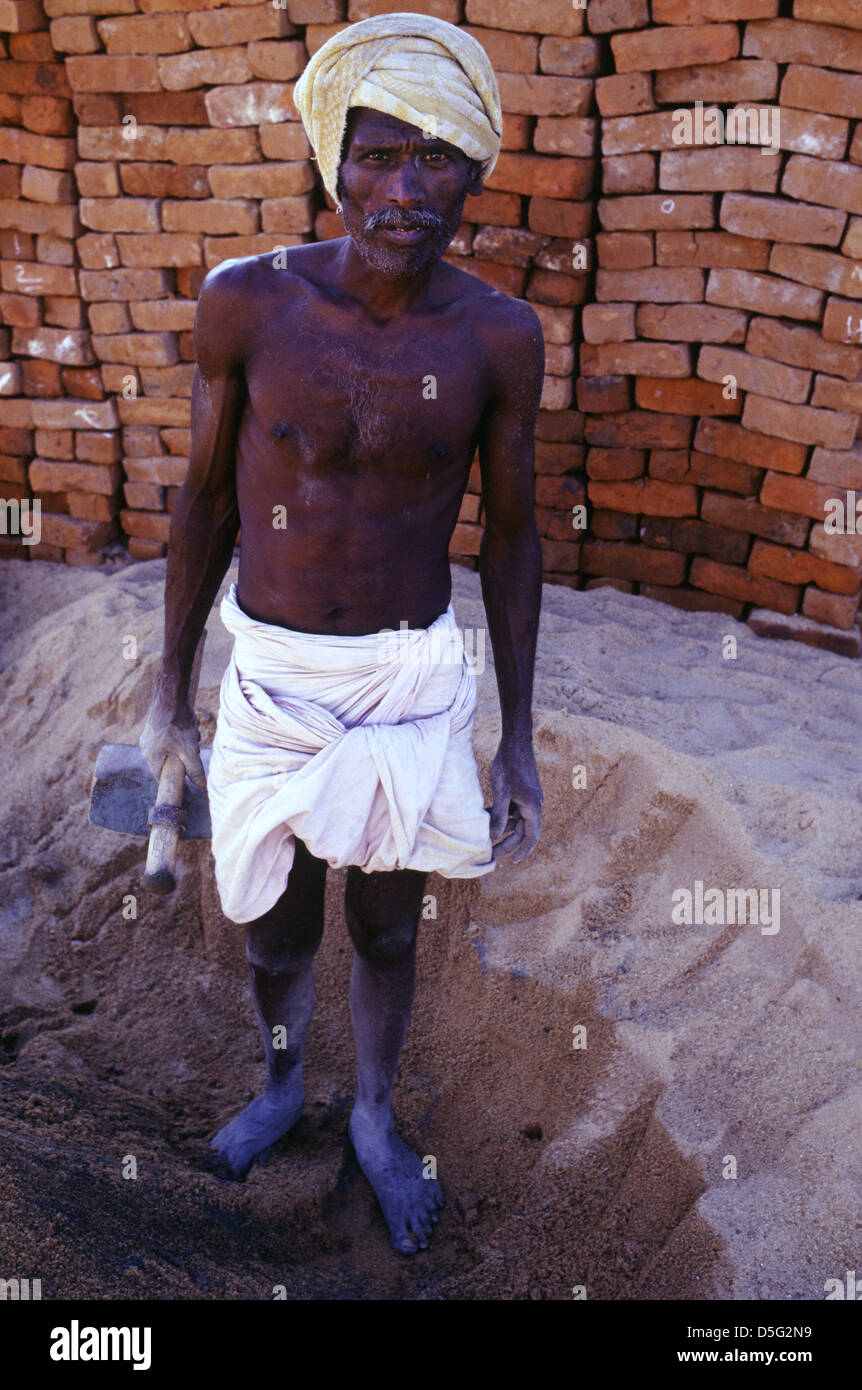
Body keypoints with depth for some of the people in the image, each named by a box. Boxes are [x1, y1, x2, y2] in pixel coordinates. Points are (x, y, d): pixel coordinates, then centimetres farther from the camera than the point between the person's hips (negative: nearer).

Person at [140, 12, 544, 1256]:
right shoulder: (246, 302, -13)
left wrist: (520, 735, 0)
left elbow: (511, 534, -1)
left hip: (417, 680, 0)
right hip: (273, 677, 0)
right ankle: (283, 1084, 50)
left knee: (388, 932, 17)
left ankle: (375, 1116, 47)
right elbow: (206, 496, -2)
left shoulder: (498, 336, -11)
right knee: (278, 934, 16)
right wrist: (169, 686, 3)